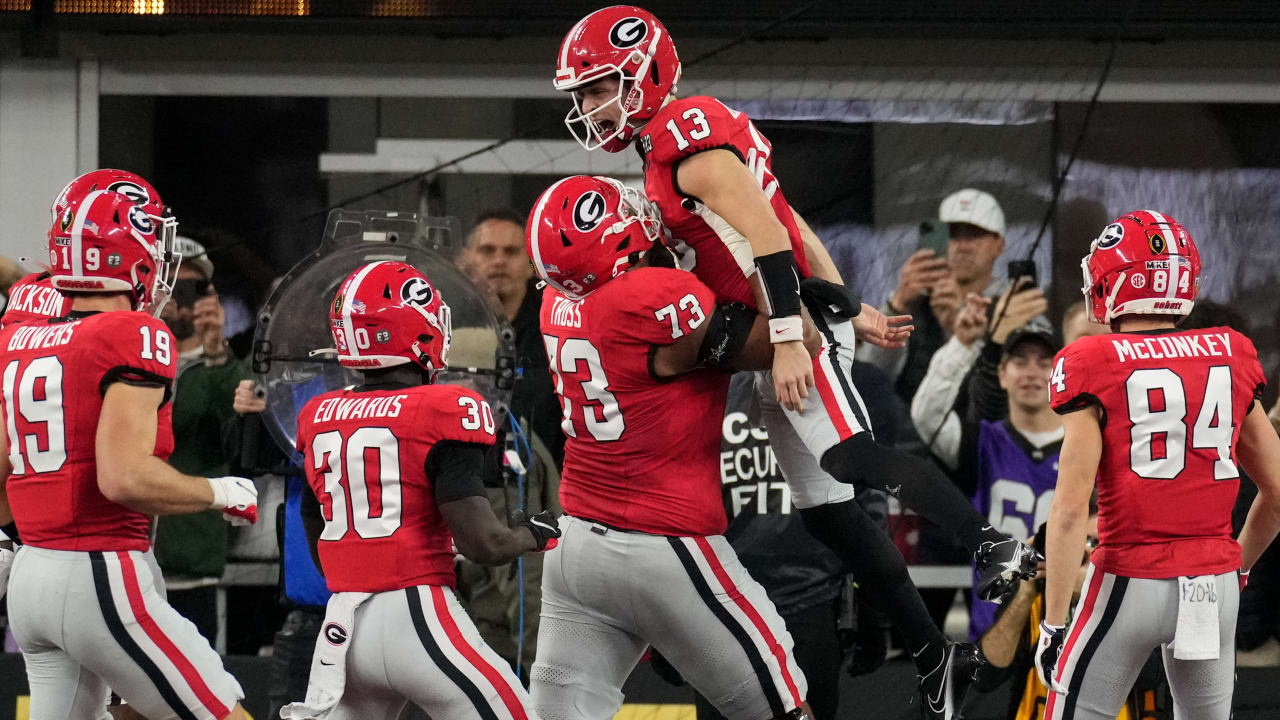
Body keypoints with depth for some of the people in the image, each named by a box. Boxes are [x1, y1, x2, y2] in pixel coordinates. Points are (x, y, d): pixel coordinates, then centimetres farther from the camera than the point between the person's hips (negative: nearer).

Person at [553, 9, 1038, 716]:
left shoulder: (687, 138, -13)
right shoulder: (674, 141, 19)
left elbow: (767, 235, -22)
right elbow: (790, 228, 22)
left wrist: (788, 340, -27)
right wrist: (850, 310, 23)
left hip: (795, 318, -10)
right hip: (783, 342, 10)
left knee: (850, 458, -25)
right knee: (823, 505, 8)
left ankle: (998, 549, -29)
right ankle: (933, 653, 11)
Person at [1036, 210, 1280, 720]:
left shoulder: (1095, 369, -8)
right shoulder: (1230, 359, 5)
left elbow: (1071, 509, -14)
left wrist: (1053, 623, -11)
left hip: (1131, 582, -4)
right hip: (1215, 583, 4)